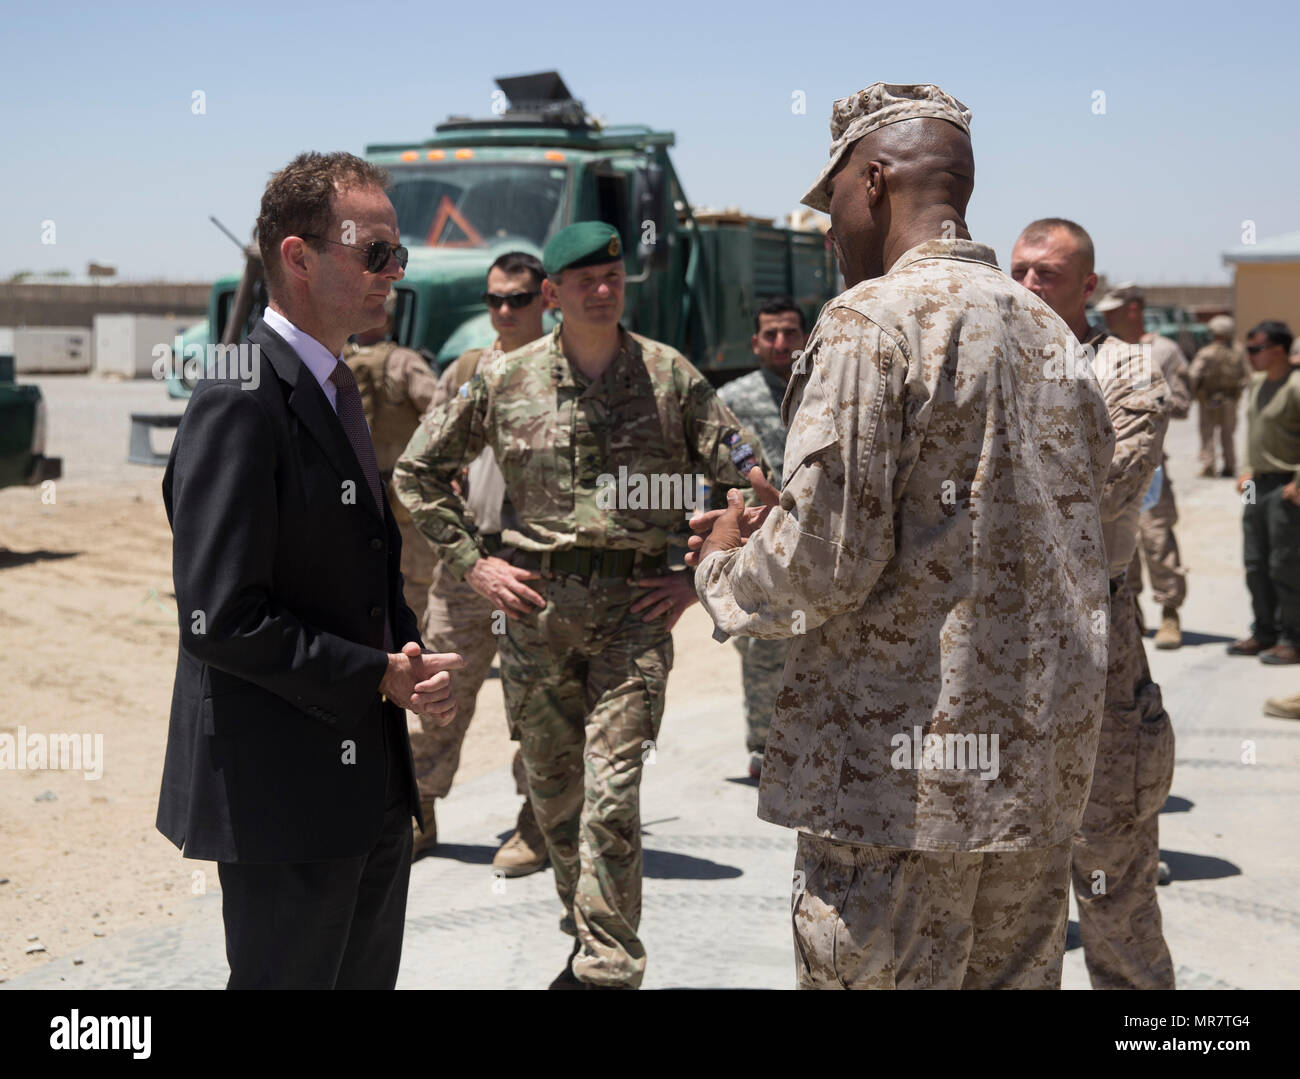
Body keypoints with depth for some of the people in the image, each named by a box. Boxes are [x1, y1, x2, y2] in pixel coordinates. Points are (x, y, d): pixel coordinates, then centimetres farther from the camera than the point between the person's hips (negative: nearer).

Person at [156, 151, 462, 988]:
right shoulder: (242, 402, -18)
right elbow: (221, 619, -24)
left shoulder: (336, 388, 13)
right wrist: (379, 677, -17)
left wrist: (414, 660, 1)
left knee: (367, 976, 18)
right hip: (285, 793, -9)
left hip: (371, 783, 9)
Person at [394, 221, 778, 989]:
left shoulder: (671, 377, 2)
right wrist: (471, 562, 4)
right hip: (535, 606, 2)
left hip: (634, 608, -2)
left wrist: (701, 577, 0)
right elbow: (420, 471, 12)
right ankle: (594, 942, 31)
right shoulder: (504, 382, 4)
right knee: (554, 791, 11)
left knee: (611, 796, -11)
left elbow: (749, 477, 7)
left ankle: (608, 970, -4)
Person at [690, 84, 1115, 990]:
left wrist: (726, 567, 4)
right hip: (1046, 767, 8)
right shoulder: (1051, 332, 14)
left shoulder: (872, 320, -11)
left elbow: (825, 562, -18)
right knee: (1015, 974, 16)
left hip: (905, 775, -8)